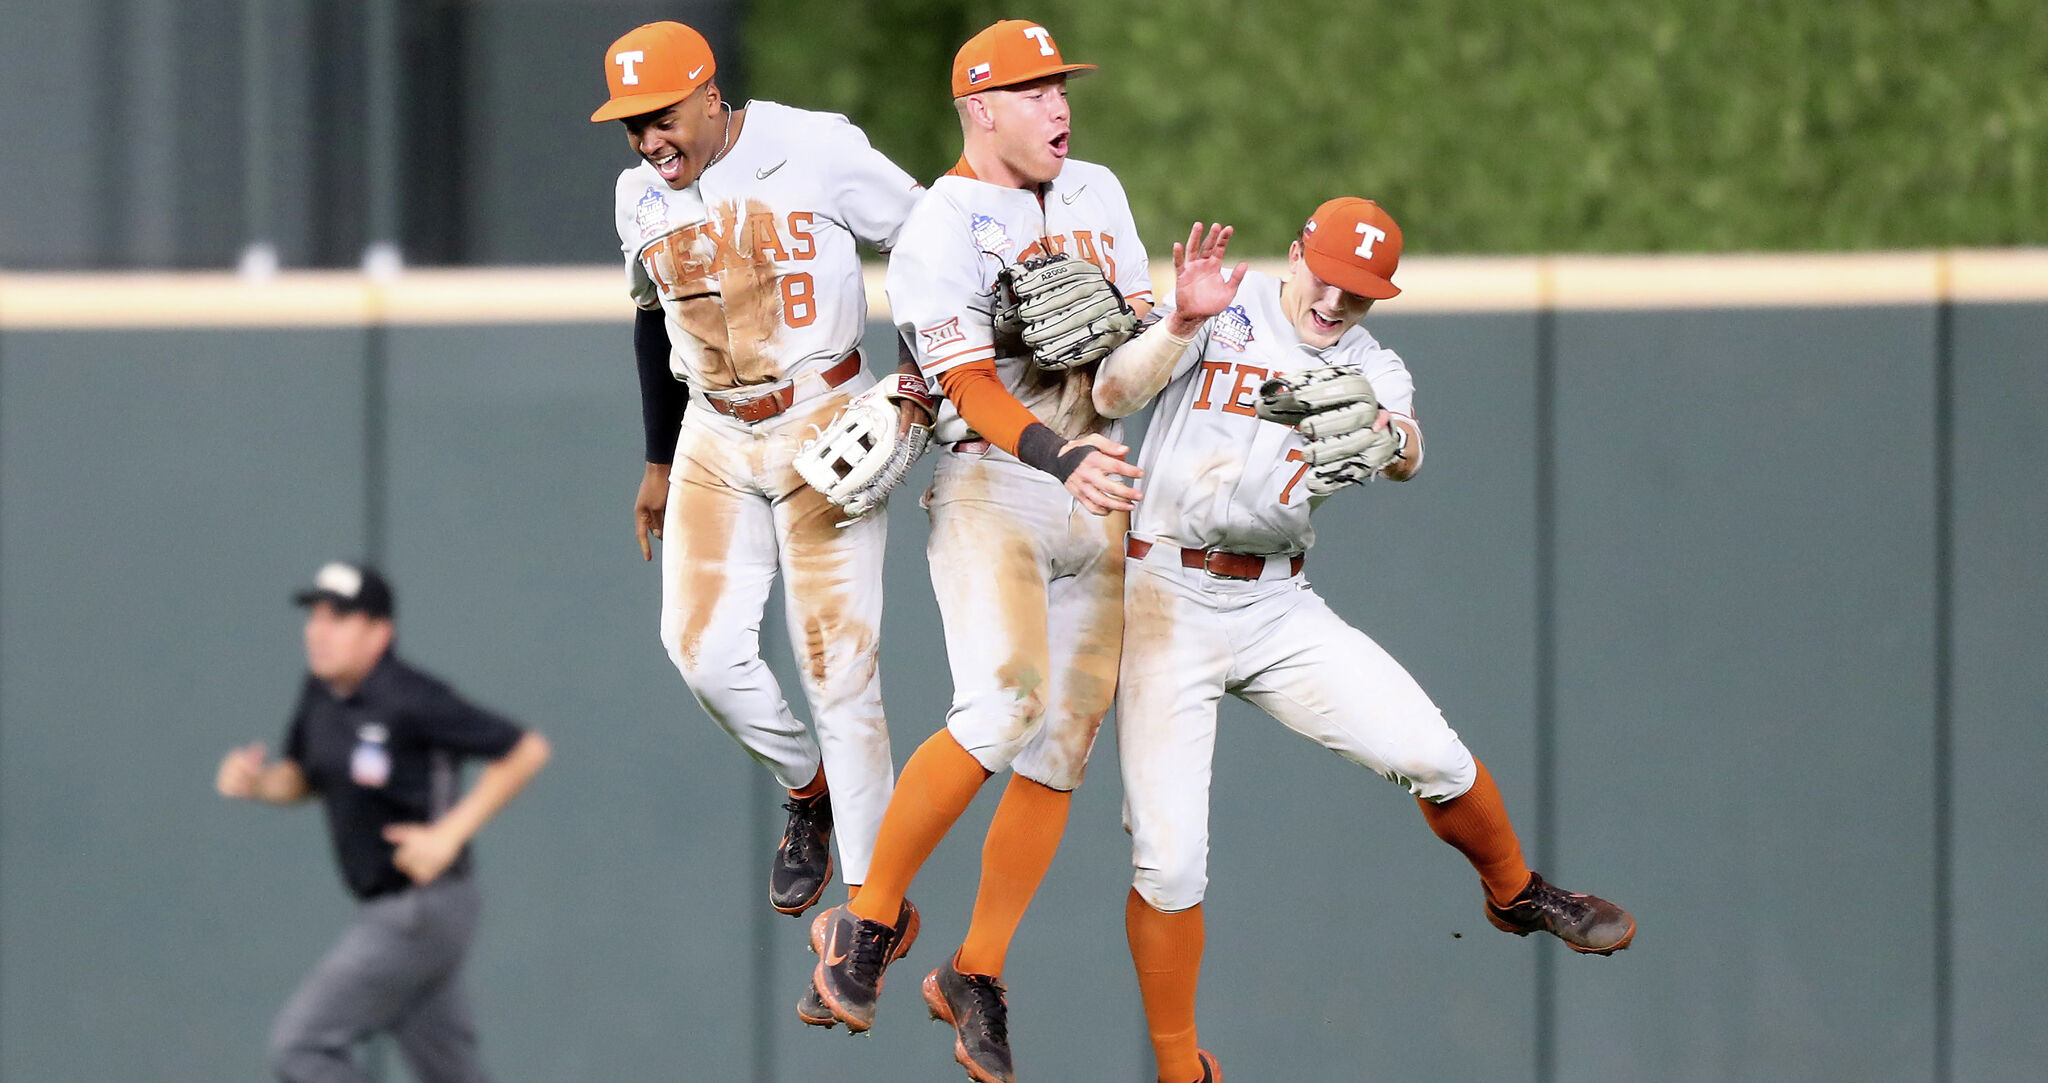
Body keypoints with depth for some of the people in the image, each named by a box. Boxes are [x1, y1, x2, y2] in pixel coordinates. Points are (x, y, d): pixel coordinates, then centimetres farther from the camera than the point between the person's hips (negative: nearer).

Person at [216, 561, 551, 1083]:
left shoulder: (413, 702, -19)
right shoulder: (322, 692, 5)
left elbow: (526, 751, -16)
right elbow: (302, 778, 19)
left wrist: (450, 833, -20)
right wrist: (257, 782, -4)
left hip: (420, 914, -9)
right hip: (386, 914, 9)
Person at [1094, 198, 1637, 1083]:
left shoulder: (1369, 367, 7)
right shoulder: (1226, 309, -2)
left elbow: (1407, 457, -16)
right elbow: (1113, 397, -14)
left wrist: (1381, 431, -40)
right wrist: (1182, 324, -32)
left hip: (1277, 608, 3)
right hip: (1166, 601, -3)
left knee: (1429, 754, -7)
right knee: (1170, 859, -10)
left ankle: (1517, 894, 22)